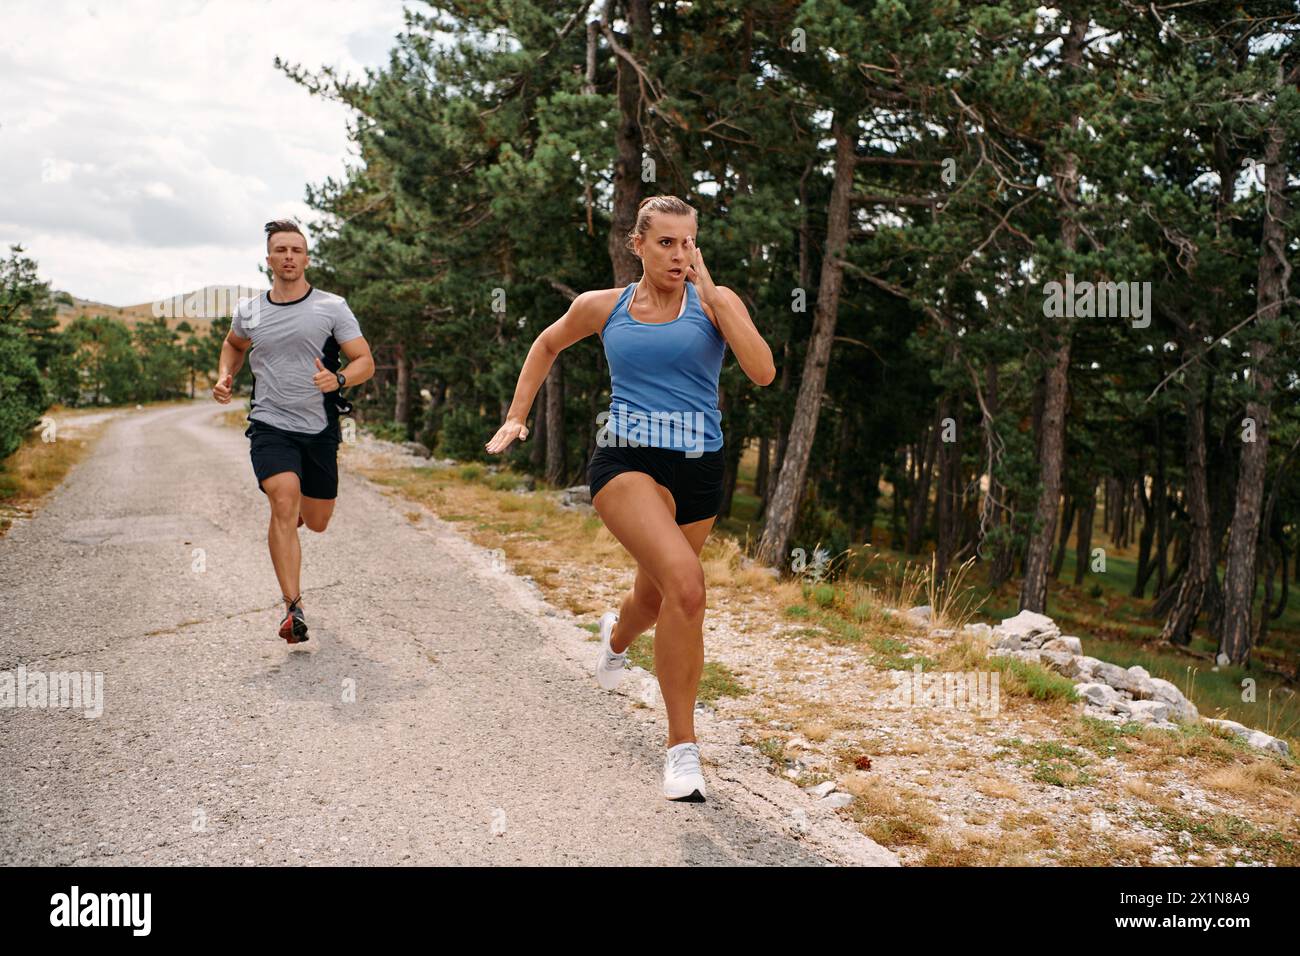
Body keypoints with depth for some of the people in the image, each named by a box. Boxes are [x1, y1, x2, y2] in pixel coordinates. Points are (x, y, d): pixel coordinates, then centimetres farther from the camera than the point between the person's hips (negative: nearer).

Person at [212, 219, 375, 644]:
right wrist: (225, 376, 8)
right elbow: (234, 344, 27)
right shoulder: (248, 312, 5)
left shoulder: (332, 307, -2)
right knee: (283, 502, -24)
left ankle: (296, 510, 51)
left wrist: (338, 380, -24)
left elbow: (365, 361, -4)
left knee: (317, 522, 12)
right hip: (270, 426, -1)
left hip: (320, 429, 1)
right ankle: (293, 608, -21)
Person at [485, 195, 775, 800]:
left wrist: (709, 292, -15)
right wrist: (517, 416, 18)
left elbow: (763, 373, -16)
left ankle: (617, 636, 61)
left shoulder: (715, 302, 1)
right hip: (627, 461, -2)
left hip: (698, 471, 2)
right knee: (685, 582, -27)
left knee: (655, 598, 20)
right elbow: (548, 345, 24)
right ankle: (682, 746, -16)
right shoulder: (603, 307, 5)